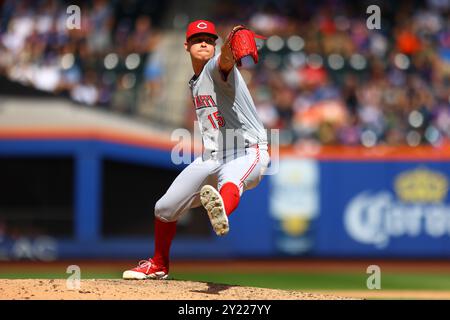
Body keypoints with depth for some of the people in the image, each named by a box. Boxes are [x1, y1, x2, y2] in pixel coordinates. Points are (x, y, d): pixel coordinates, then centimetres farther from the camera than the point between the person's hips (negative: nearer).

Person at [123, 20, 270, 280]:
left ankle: (222, 216, -79)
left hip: (247, 153, -8)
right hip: (211, 157, 8)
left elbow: (225, 62, -37)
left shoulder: (215, 68, -10)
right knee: (165, 208, 8)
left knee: (230, 181, -43)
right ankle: (158, 266, 32)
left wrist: (230, 46, -59)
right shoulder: (194, 83, 16)